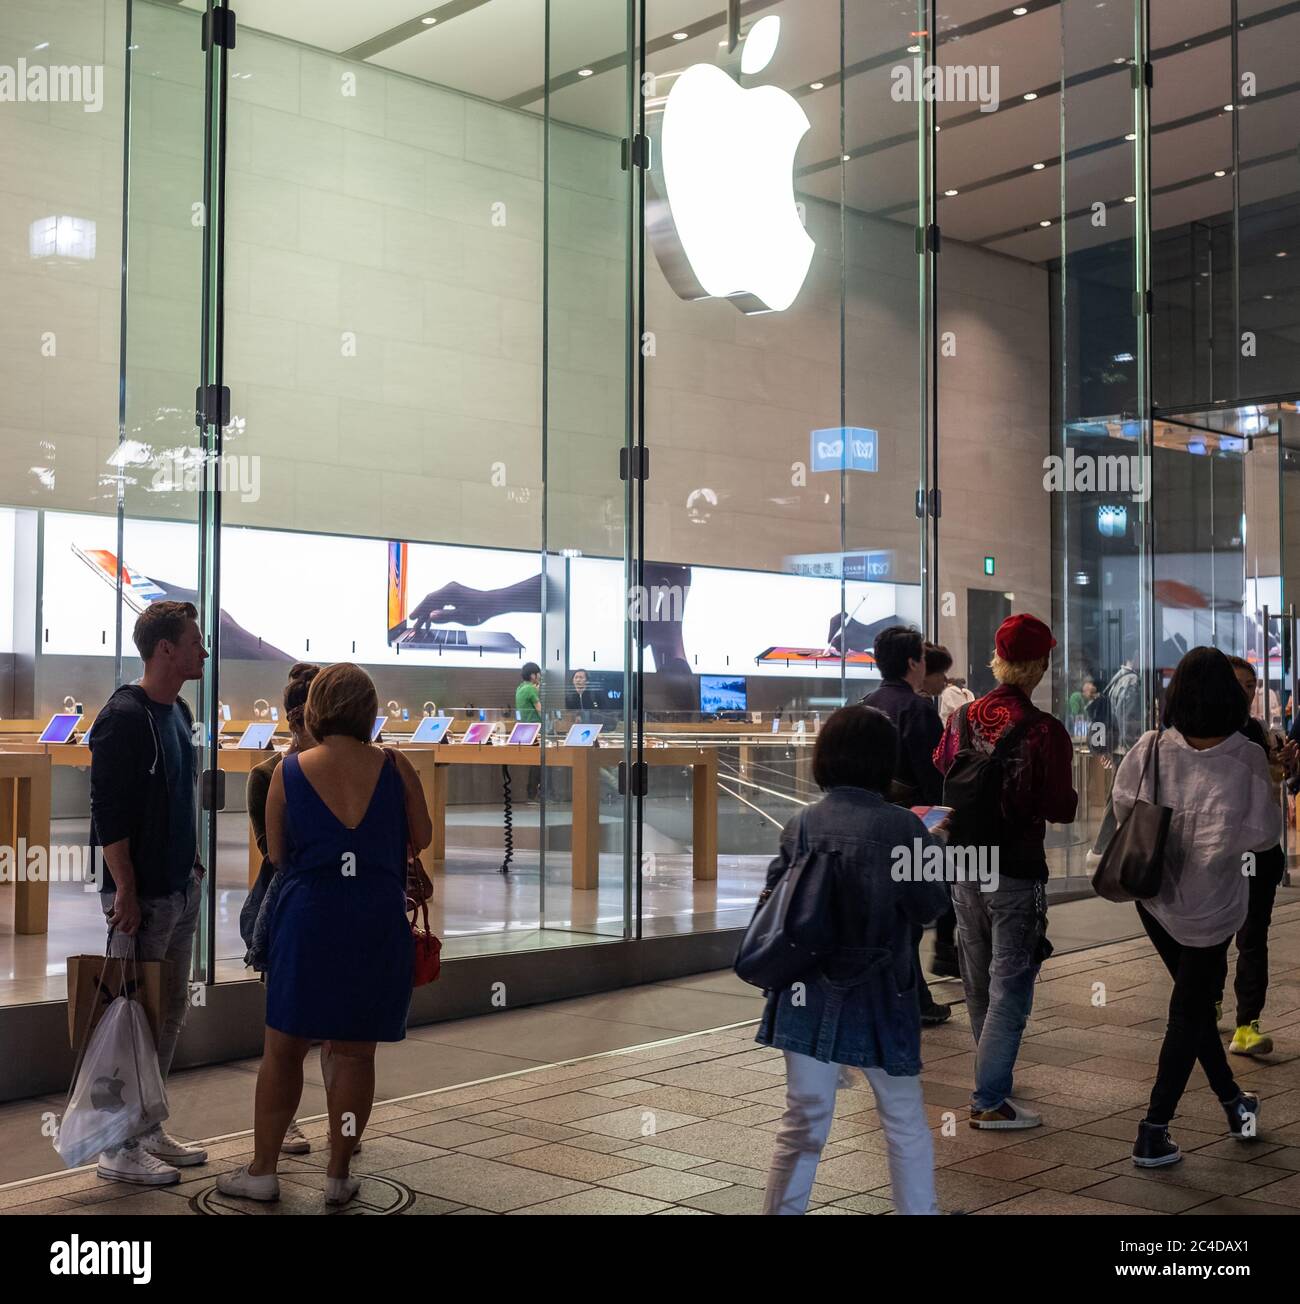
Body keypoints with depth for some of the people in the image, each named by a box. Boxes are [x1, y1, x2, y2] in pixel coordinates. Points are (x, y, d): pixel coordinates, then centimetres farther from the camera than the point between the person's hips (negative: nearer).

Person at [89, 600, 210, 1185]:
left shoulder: (178, 713, 11)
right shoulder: (125, 716, -16)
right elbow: (109, 815, -19)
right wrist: (126, 892, -20)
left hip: (180, 891, 9)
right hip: (142, 895, -9)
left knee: (170, 1011, 15)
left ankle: (149, 1128, 26)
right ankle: (120, 1148, 8)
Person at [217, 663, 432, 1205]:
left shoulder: (287, 773, -3)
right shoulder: (394, 765, -3)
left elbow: (277, 855, 4)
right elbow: (422, 837, 6)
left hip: (307, 918, -1)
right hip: (378, 921, 1)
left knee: (283, 1048, 11)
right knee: (355, 1054, 8)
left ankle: (263, 1170, 18)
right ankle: (338, 1176, 15)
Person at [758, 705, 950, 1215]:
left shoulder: (801, 825, -4)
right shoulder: (901, 827, -13)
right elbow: (930, 905, -7)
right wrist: (932, 846, 8)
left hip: (809, 998, 3)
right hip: (878, 999, -3)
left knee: (802, 1124, 13)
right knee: (906, 1125, 15)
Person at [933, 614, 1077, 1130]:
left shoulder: (962, 719, -1)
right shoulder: (1045, 730, -16)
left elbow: (940, 778, 12)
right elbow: (1061, 809, -13)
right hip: (1015, 873, -6)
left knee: (979, 986, 18)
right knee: (1011, 987, 2)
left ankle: (994, 1075, 35)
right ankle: (989, 1101, 2)